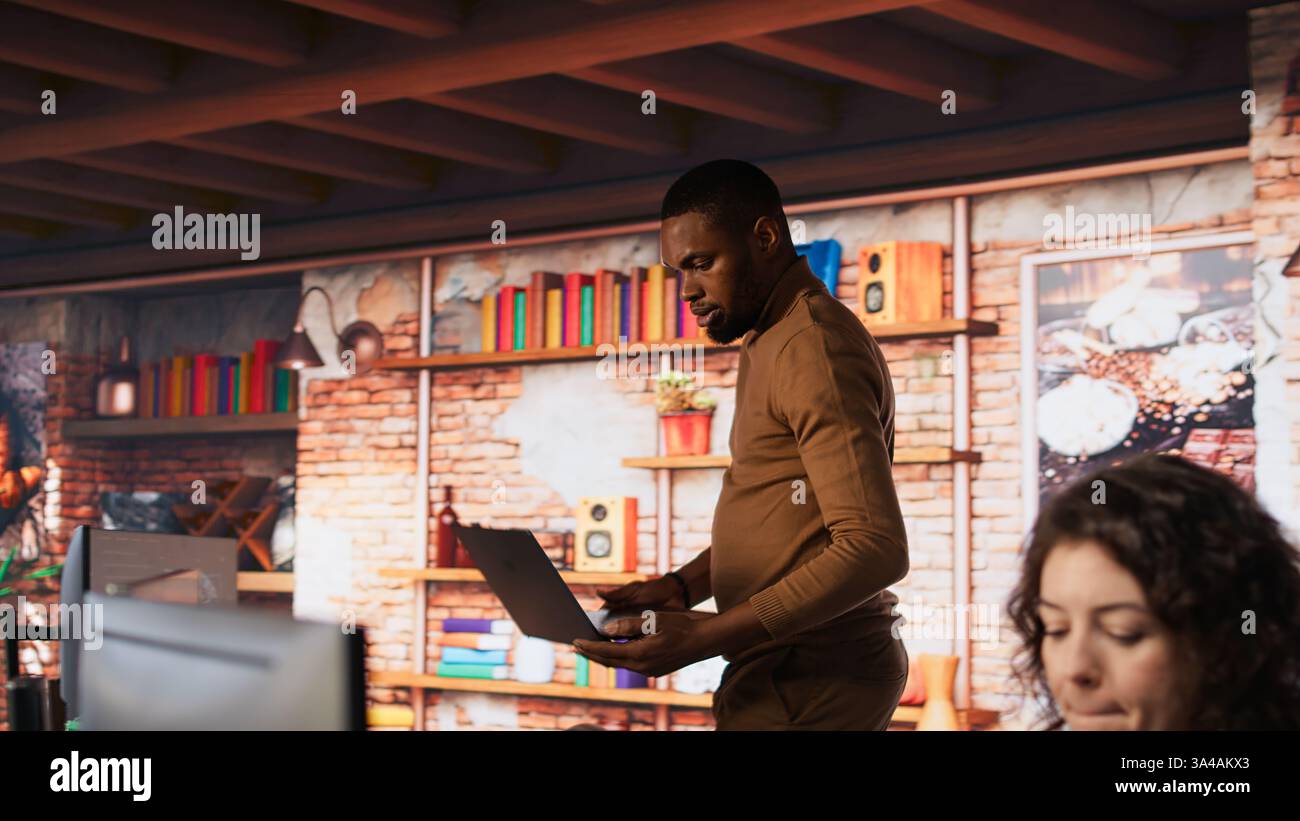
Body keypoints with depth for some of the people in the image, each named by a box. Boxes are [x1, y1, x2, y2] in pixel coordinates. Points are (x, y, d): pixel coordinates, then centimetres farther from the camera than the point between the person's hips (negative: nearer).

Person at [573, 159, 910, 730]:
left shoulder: (814, 346, -17)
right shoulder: (770, 341, 14)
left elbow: (875, 548, -24)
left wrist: (704, 637, -26)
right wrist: (681, 587, 7)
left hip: (807, 685, -10)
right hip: (797, 670, 10)